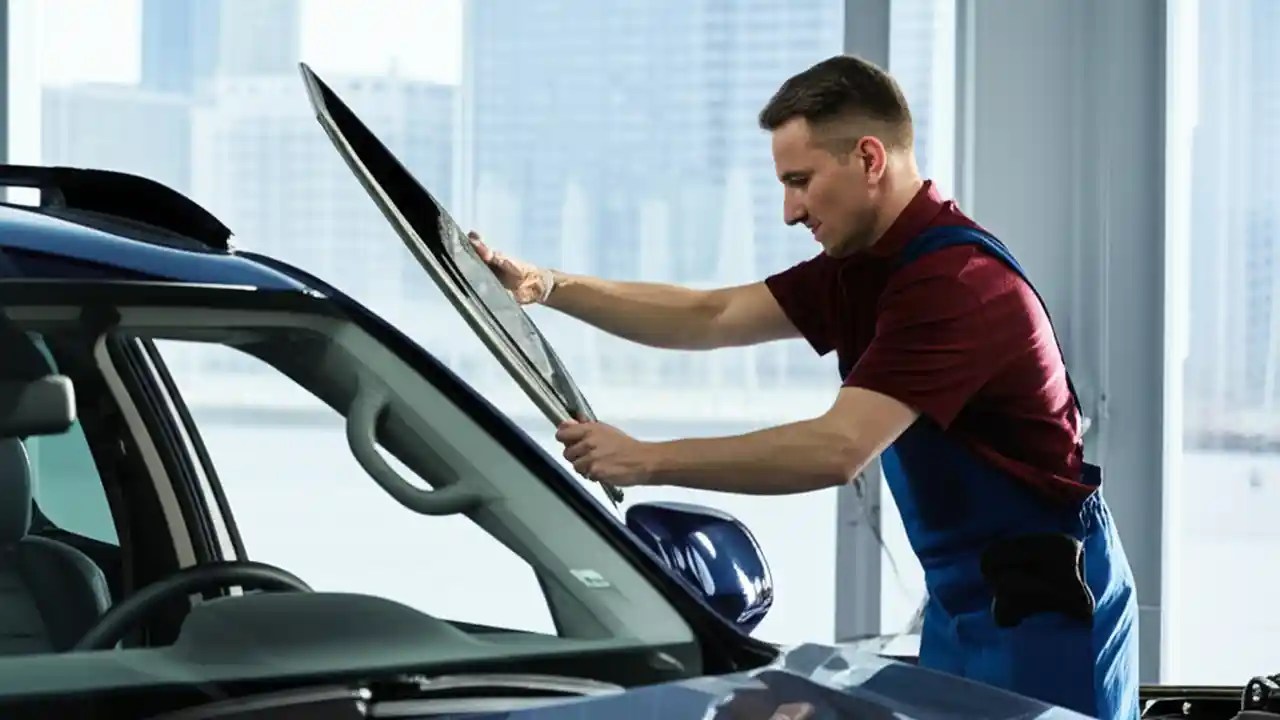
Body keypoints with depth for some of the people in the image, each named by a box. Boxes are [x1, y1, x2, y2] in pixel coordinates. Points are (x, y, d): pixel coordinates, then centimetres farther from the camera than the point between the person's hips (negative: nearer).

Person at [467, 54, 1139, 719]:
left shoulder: (957, 282, -23)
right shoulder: (862, 267, 8)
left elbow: (836, 452, -29)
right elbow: (712, 318, 11)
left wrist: (646, 460, -26)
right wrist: (544, 286, 3)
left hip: (1039, 604, -9)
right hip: (963, 594, 9)